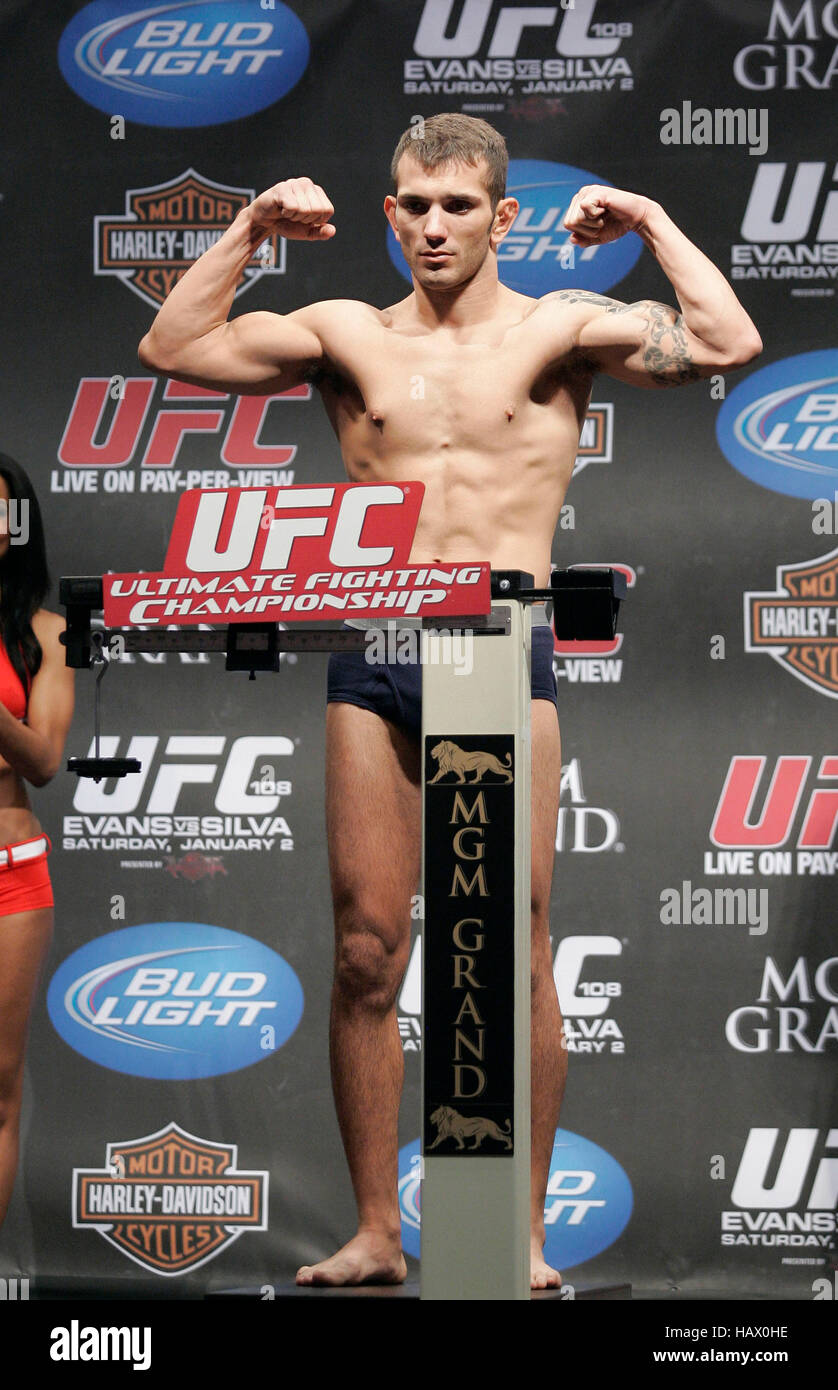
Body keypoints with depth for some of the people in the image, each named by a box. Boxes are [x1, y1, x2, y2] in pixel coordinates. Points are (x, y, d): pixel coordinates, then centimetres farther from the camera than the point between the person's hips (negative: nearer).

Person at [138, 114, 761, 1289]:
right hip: (372, 662, 3)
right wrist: (252, 227, 8)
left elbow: (729, 346, -7)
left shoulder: (557, 329, 5)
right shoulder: (347, 335, 13)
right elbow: (171, 350, 9)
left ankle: (523, 1236, 6)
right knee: (366, 953, 2)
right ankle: (376, 1234, 10)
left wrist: (652, 222, -1)